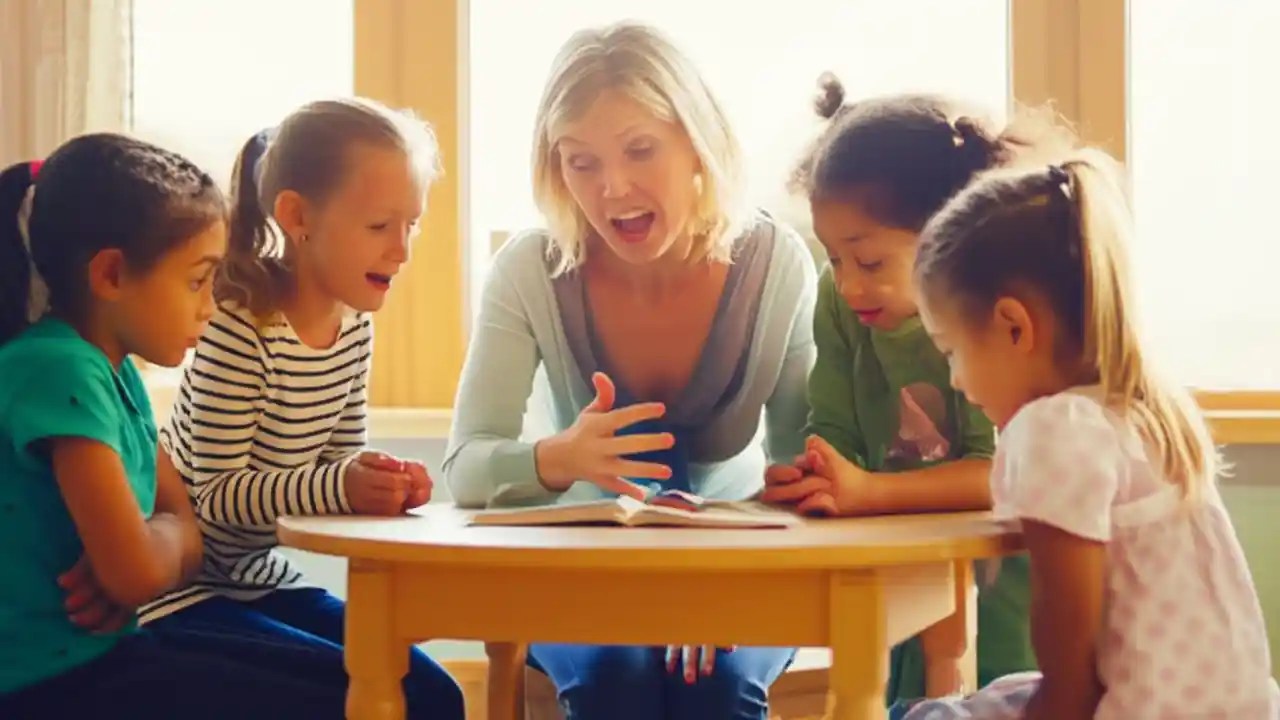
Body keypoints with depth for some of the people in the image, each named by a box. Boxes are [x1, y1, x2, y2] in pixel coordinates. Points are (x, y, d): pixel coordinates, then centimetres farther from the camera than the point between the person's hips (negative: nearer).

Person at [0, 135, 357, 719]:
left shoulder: (117, 373, 8)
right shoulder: (58, 370, -20)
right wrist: (164, 537, -4)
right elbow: (137, 571, -26)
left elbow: (187, 528, 9)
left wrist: (152, 540, -13)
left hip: (97, 656, 9)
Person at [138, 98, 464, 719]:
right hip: (181, 592, -8)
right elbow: (217, 493, -23)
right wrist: (339, 486, -38)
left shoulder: (354, 324, 2)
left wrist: (385, 481, -14)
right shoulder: (239, 327, -23)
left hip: (260, 579, 8)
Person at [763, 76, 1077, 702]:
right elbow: (834, 435, -9)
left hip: (1009, 567, -5)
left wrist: (869, 491, -40)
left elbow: (1004, 470, -31)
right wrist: (809, 479, -32)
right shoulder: (841, 303, -8)